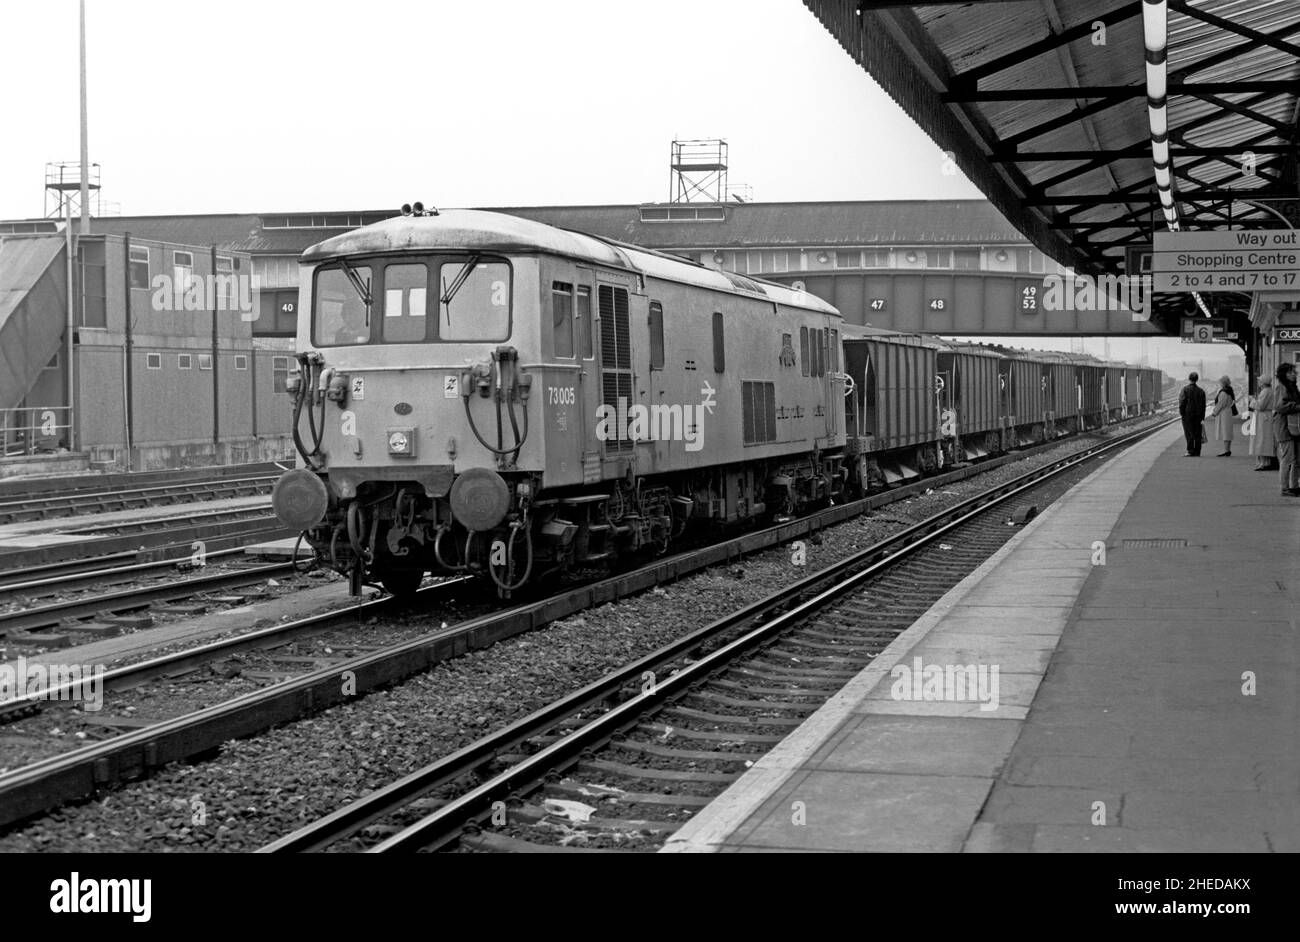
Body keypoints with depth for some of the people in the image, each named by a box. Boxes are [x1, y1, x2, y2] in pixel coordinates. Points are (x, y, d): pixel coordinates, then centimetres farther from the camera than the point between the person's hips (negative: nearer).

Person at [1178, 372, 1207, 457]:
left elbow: (1182, 402, -12)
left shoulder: (1185, 389, -7)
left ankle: (1190, 451, -11)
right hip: (1198, 414, 4)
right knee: (1197, 434, 5)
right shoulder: (1201, 391, 8)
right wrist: (1202, 417, 11)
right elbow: (1203, 405, 8)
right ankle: (1197, 452, 6)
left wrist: (1181, 412, -5)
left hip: (1187, 414, -4)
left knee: (1189, 433, -4)